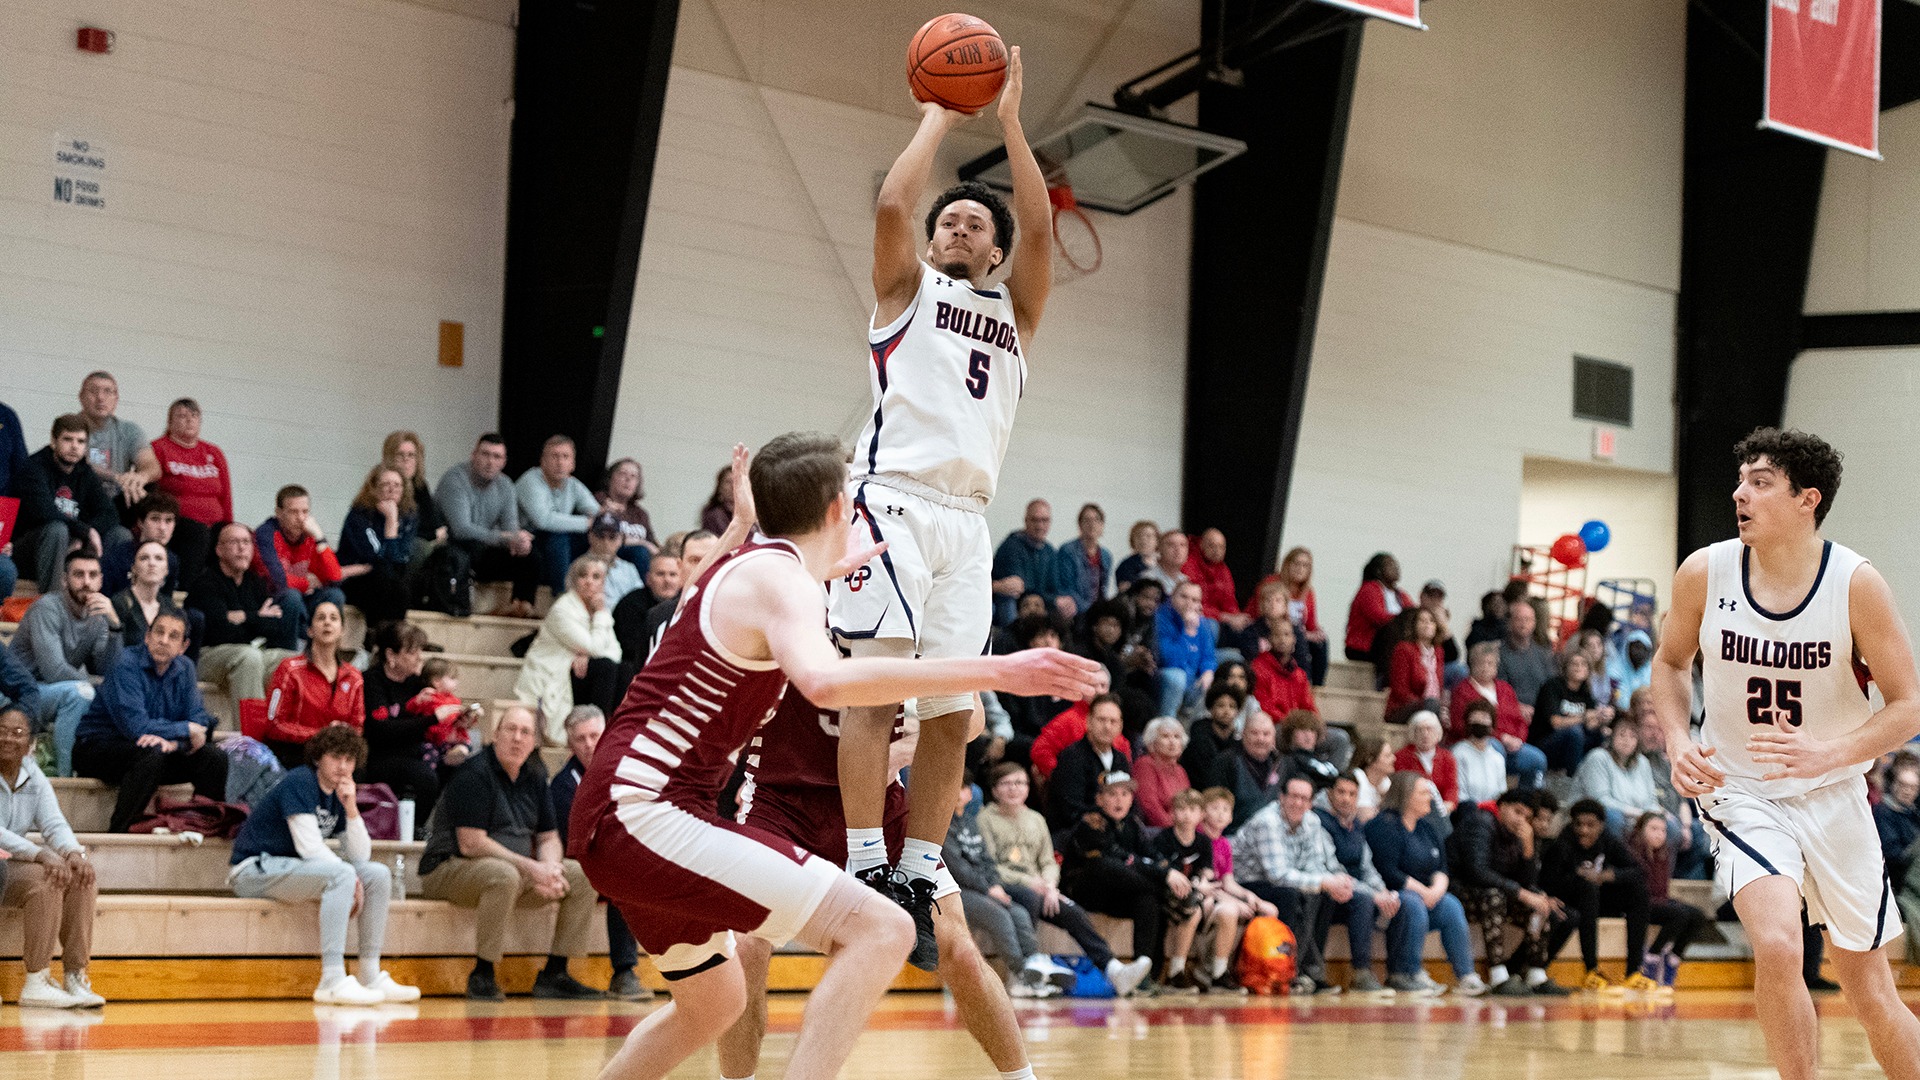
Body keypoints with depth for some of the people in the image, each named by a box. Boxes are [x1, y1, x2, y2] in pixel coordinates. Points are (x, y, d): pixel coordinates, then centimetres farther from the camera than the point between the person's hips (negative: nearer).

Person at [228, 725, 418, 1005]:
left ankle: (371, 977, -3)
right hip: (255, 870, -9)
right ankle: (332, 981, -37)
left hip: (291, 870, 9)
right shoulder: (299, 782, -15)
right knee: (341, 875, -31)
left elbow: (360, 855, 5)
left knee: (379, 874, -2)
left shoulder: (339, 795, 11)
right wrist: (351, 880, -18)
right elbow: (309, 847, -23)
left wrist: (351, 808, -8)